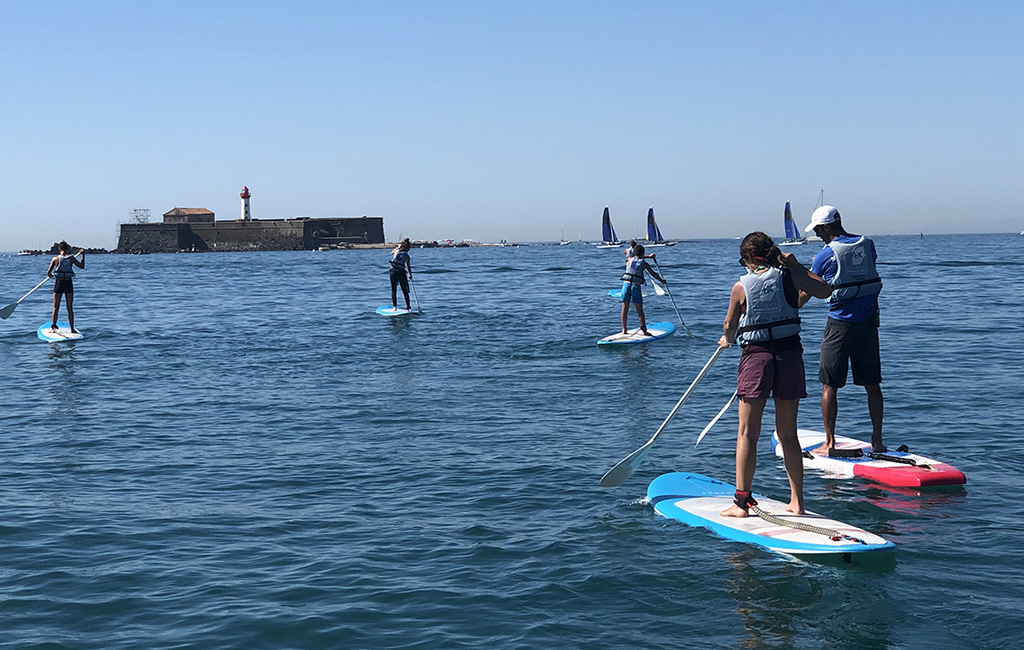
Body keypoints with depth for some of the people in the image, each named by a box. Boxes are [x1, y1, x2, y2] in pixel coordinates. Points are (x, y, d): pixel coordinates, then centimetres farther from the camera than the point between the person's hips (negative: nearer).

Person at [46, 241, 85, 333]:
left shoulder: (55, 259, -4)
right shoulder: (71, 258, -3)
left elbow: (48, 273, -3)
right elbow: (82, 266, 10)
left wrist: (51, 275, 20)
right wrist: (83, 255, 17)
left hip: (58, 283, -1)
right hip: (69, 283, 1)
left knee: (56, 308, 8)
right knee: (70, 308, 7)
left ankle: (53, 326, 4)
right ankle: (72, 328, 8)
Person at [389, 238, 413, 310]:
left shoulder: (396, 251, 2)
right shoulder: (406, 255, -2)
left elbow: (391, 252, 27)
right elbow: (408, 266, 4)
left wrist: (397, 247, 37)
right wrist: (410, 274, 17)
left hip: (393, 272, 1)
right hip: (402, 272, -1)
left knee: (394, 290, 9)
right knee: (405, 291, 9)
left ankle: (395, 306, 4)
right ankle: (408, 306, 13)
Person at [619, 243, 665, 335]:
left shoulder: (629, 259, 9)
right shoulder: (644, 263, 4)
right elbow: (654, 274, 12)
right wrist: (661, 280, 27)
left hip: (626, 284, 2)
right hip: (636, 286, -2)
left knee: (625, 308, 6)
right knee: (639, 310, 4)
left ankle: (624, 330, 6)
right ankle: (644, 329, 1)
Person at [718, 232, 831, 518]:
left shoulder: (741, 287, -2)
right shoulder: (790, 275, 2)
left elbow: (729, 327, 8)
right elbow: (824, 290, 16)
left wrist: (727, 340, 31)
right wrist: (796, 265, 22)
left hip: (756, 355, -3)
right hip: (790, 355, 3)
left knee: (747, 433, 1)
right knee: (788, 434, 11)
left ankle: (741, 500, -3)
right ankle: (797, 501, 13)